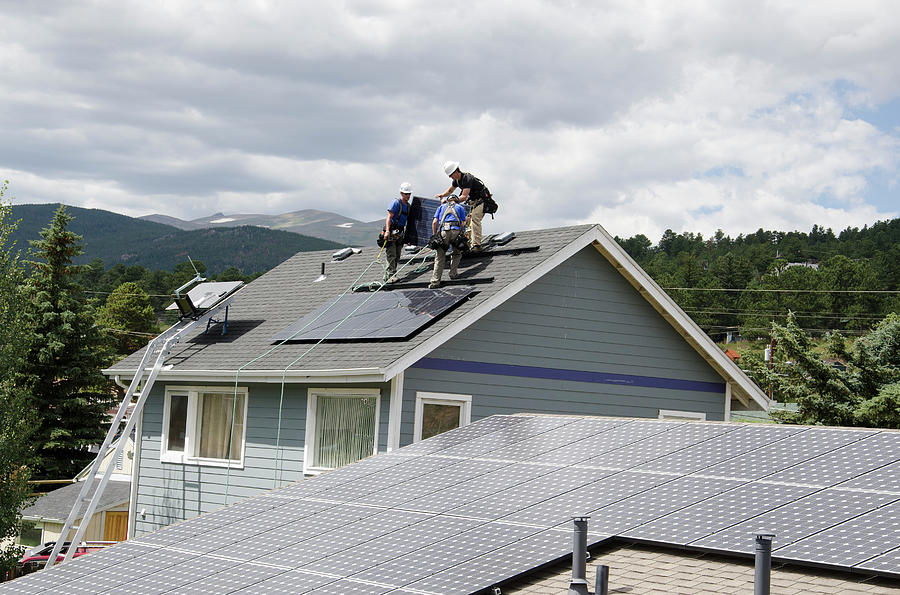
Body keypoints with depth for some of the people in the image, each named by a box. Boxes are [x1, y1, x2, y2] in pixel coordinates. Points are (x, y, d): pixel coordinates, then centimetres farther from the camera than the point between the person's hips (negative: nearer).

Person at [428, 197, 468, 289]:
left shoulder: (441, 207, 28)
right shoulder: (460, 207, 27)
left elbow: (435, 222, 15)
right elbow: (463, 223, 15)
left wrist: (434, 235, 20)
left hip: (443, 230, 0)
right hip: (456, 230, 0)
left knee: (440, 257, 3)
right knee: (457, 253, 25)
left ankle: (435, 281, -5)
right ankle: (453, 273, 22)